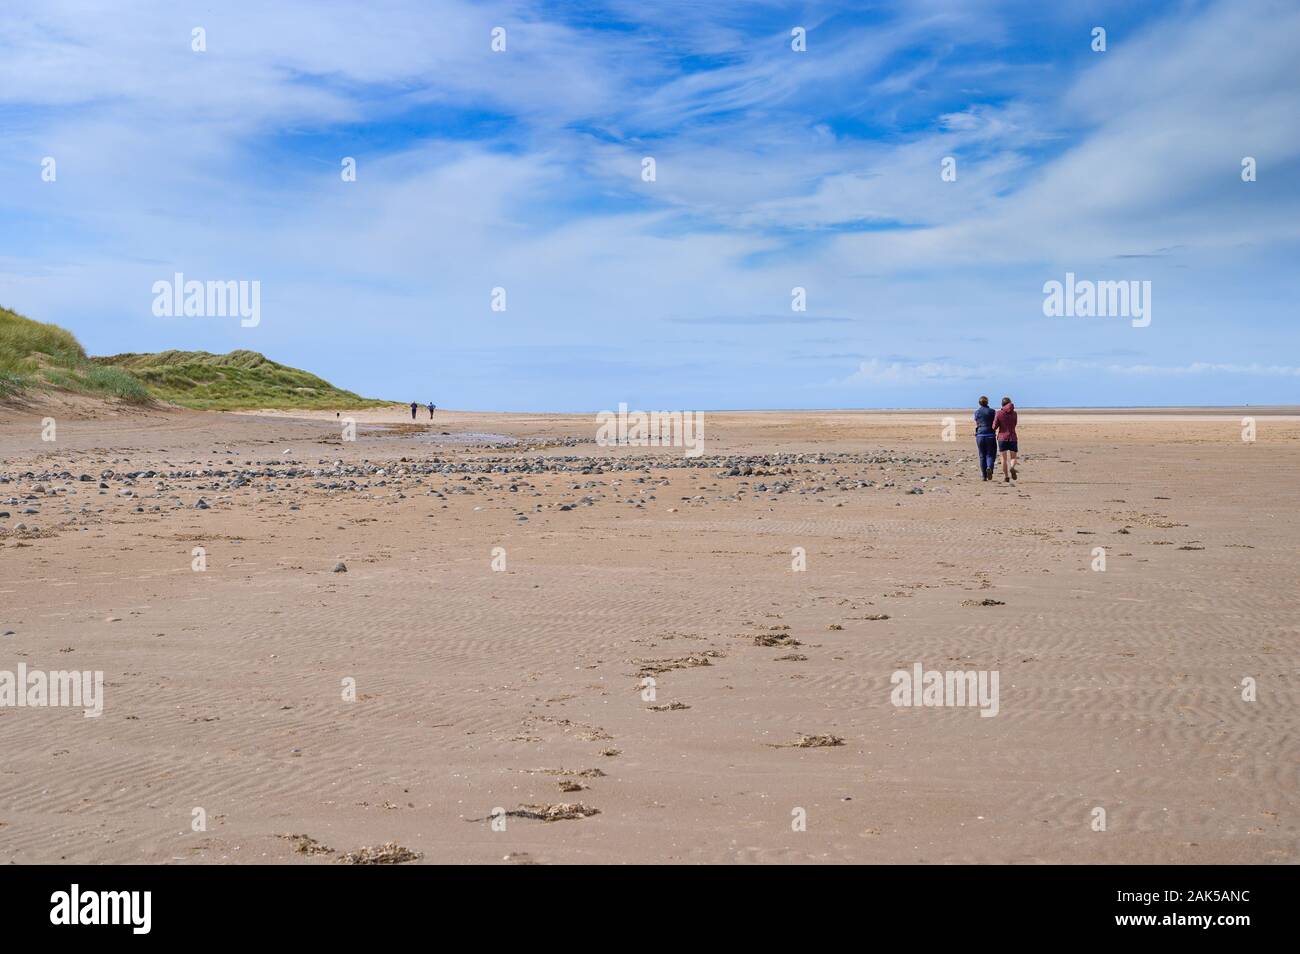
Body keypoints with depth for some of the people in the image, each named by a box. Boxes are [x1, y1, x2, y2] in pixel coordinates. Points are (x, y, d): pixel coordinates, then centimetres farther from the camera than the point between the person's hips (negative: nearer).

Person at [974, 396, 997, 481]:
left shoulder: (976, 412, 4)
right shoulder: (991, 411, -2)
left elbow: (976, 424, 5)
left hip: (980, 435, 2)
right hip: (990, 435, -2)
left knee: (982, 456, 9)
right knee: (990, 454, 5)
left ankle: (984, 476, 6)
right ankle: (989, 468, -24)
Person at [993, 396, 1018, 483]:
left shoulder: (998, 414, -5)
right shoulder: (1014, 413, 0)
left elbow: (994, 427, -5)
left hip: (1002, 437, -1)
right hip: (1012, 438, 1)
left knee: (1004, 458, 8)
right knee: (1013, 457, 7)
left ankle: (1006, 476, 4)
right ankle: (1012, 468, -23)